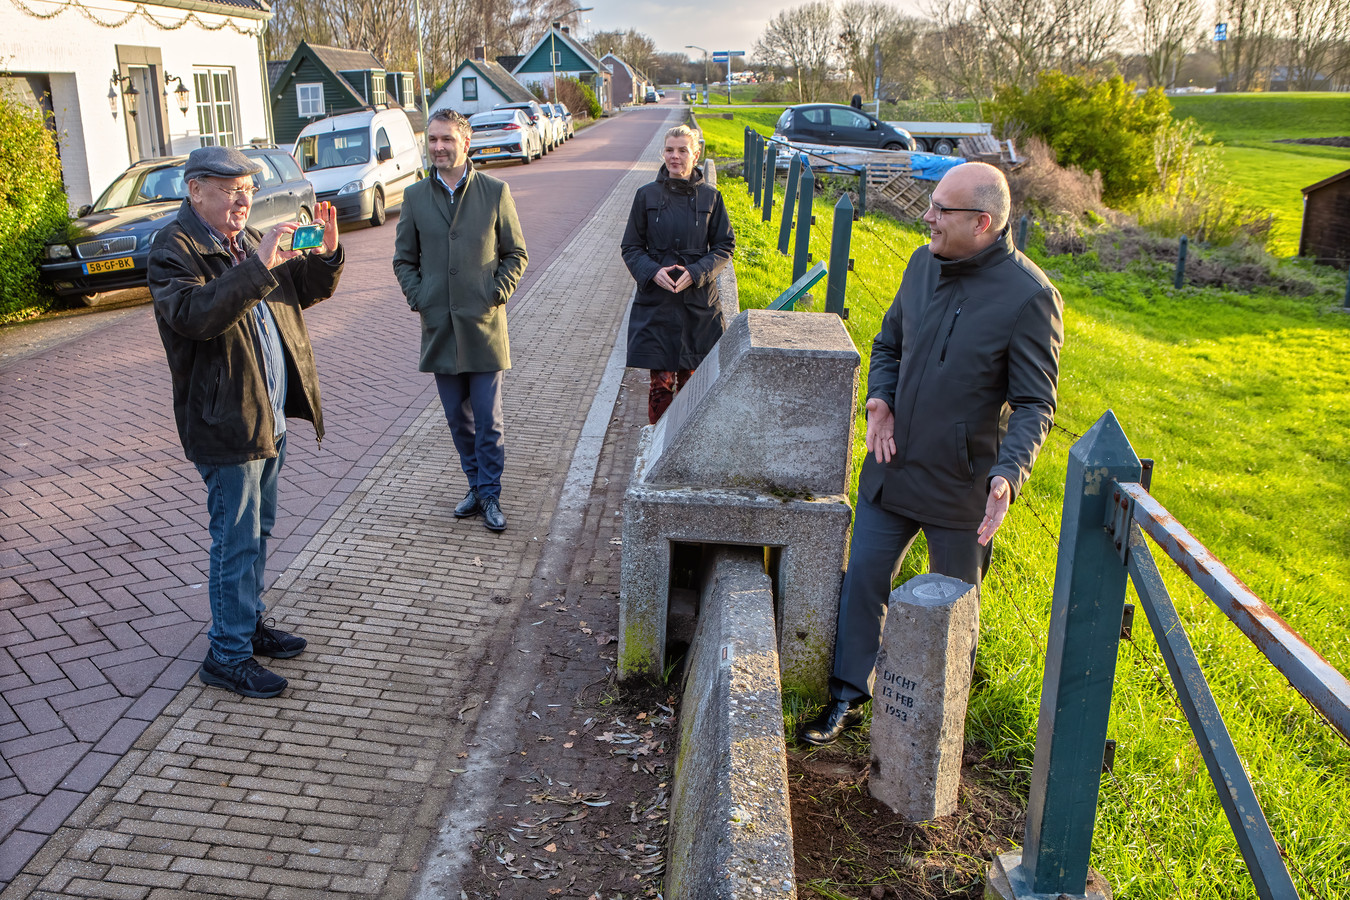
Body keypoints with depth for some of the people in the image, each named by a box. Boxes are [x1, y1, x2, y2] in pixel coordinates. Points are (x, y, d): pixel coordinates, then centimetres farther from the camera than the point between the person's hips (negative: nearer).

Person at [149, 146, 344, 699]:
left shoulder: (247, 240, 13)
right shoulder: (173, 249, -12)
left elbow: (307, 289, 19)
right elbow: (194, 314, -31)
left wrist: (327, 254, -1)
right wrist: (259, 266, -35)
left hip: (270, 416, 9)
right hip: (225, 421, -8)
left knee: (258, 531, 18)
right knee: (238, 539, -3)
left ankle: (250, 623, 33)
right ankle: (227, 655, 8)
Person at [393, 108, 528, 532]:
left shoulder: (495, 192, 0)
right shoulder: (415, 197, 6)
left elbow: (516, 253, 5)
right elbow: (404, 258, 14)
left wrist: (498, 293, -7)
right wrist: (417, 297, 0)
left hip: (484, 326, -3)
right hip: (439, 327, 3)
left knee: (488, 421, 1)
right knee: (458, 417, 12)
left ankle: (490, 495, 13)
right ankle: (476, 486, 27)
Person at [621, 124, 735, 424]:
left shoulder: (710, 197, 2)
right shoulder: (647, 195, 2)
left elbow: (724, 246, 4)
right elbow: (631, 246, 6)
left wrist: (695, 272, -12)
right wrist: (653, 272, -13)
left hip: (698, 301, 1)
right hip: (656, 301, 0)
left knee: (691, 377, 6)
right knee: (661, 380, -3)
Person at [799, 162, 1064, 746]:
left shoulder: (1029, 296, -17)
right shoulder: (924, 264, 1)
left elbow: (1035, 404, -15)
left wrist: (1009, 473, -32)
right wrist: (879, 399, -6)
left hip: (961, 484, -5)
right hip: (893, 467, 5)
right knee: (862, 581, 10)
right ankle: (848, 698, 28)